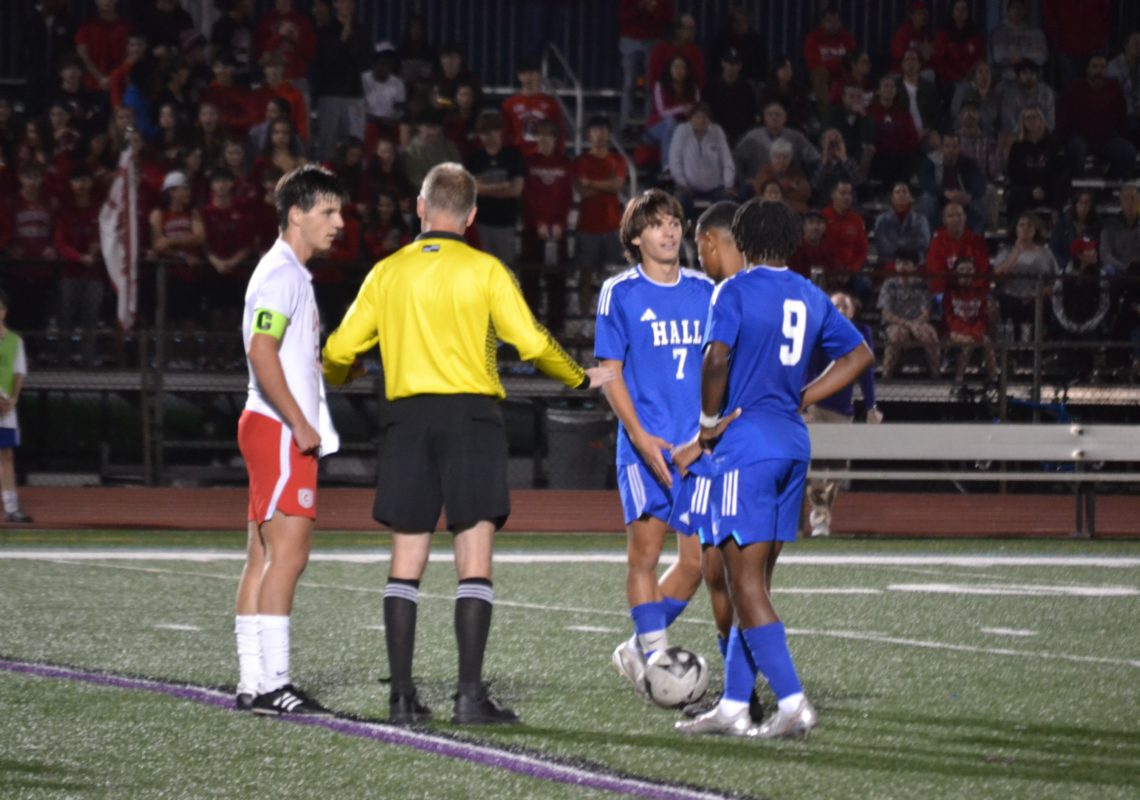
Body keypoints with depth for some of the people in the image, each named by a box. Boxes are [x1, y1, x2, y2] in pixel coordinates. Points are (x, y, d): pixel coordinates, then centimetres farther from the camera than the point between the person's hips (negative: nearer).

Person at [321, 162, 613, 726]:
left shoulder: (388, 273, 7)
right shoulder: (484, 271, -1)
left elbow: (340, 349, 8)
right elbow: (532, 344, -5)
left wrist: (338, 375, 32)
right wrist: (582, 380, 12)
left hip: (407, 416, 3)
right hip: (470, 414, -3)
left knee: (406, 562, 6)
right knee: (474, 559, -3)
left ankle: (402, 696, 3)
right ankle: (470, 694, -11)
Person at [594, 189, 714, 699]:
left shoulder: (704, 292, 11)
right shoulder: (620, 294, 0)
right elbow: (610, 372, -2)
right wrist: (640, 436, -12)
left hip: (700, 445, 4)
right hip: (645, 444, -4)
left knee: (697, 560, 1)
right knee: (646, 552, -6)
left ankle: (638, 650, 16)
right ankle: (654, 657, 1)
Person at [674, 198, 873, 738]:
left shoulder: (735, 292, -7)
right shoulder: (811, 298, 13)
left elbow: (717, 358, -21)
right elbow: (859, 355, 20)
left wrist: (709, 424, -8)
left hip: (746, 445, -7)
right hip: (793, 445, 7)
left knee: (746, 583, -6)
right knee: (753, 582, 13)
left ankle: (792, 702, -15)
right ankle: (733, 705, 15)